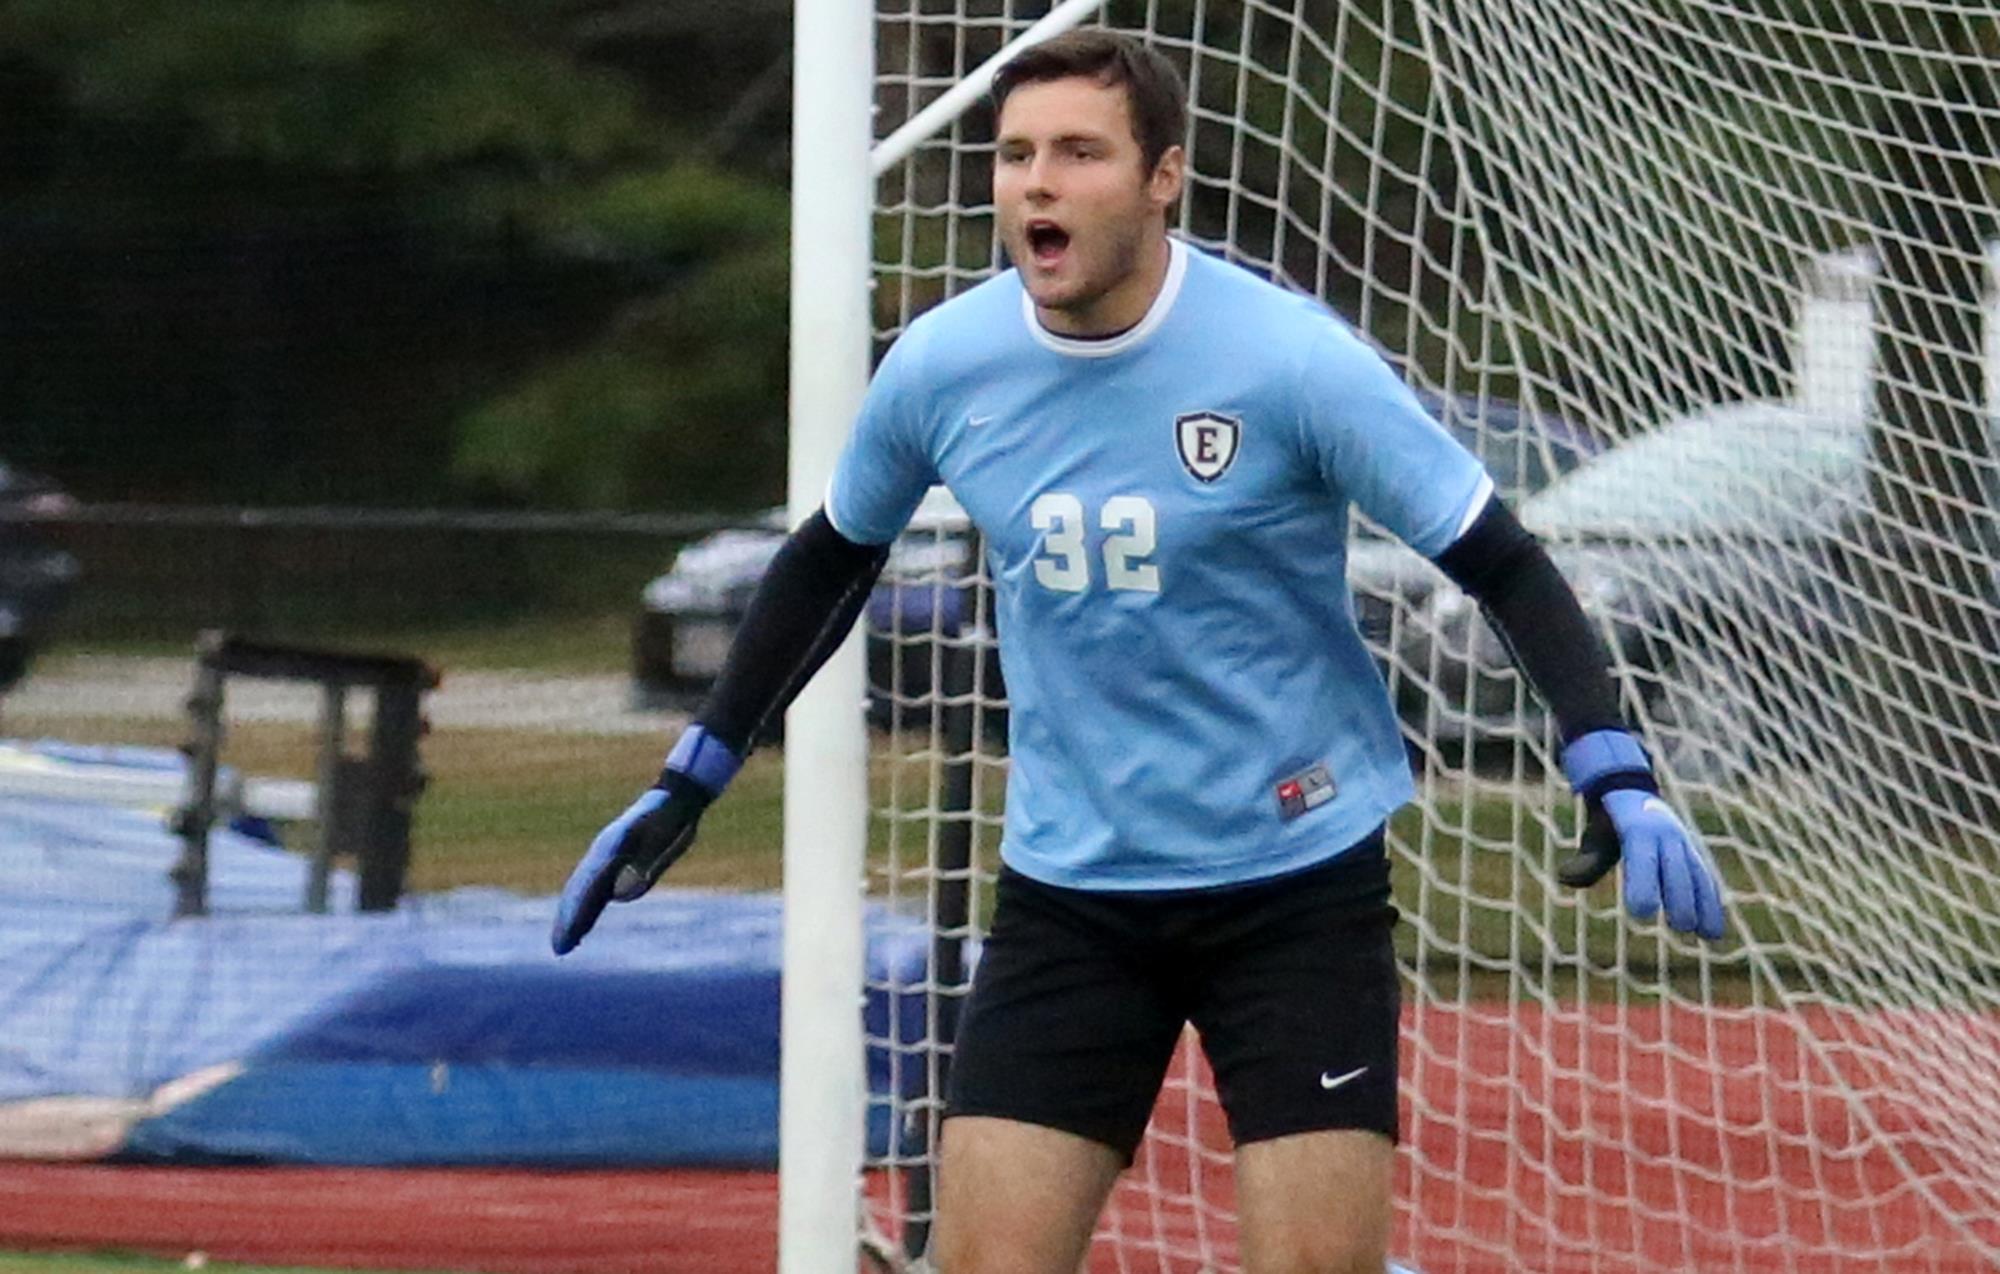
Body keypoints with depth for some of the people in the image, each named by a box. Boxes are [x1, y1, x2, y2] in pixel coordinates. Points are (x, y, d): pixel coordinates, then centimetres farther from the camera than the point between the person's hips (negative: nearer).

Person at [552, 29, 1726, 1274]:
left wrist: (1619, 779, -25)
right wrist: (691, 781, 17)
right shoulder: (940, 367, -4)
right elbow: (831, 563, 15)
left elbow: (1504, 565, -13)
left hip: (1298, 881, -3)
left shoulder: (1289, 360, -16)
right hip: (1068, 888, 3)